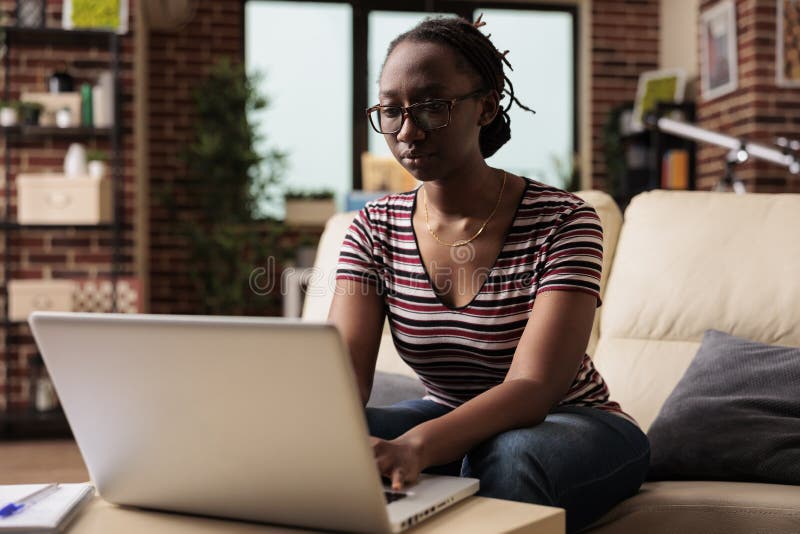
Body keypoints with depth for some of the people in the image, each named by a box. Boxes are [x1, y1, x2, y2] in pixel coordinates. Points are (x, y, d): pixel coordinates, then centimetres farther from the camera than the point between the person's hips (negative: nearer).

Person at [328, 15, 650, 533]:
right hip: (448, 420, 3)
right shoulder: (375, 229, -5)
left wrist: (416, 445, -51)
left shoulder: (561, 221, -19)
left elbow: (532, 387, -31)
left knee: (510, 457, -38)